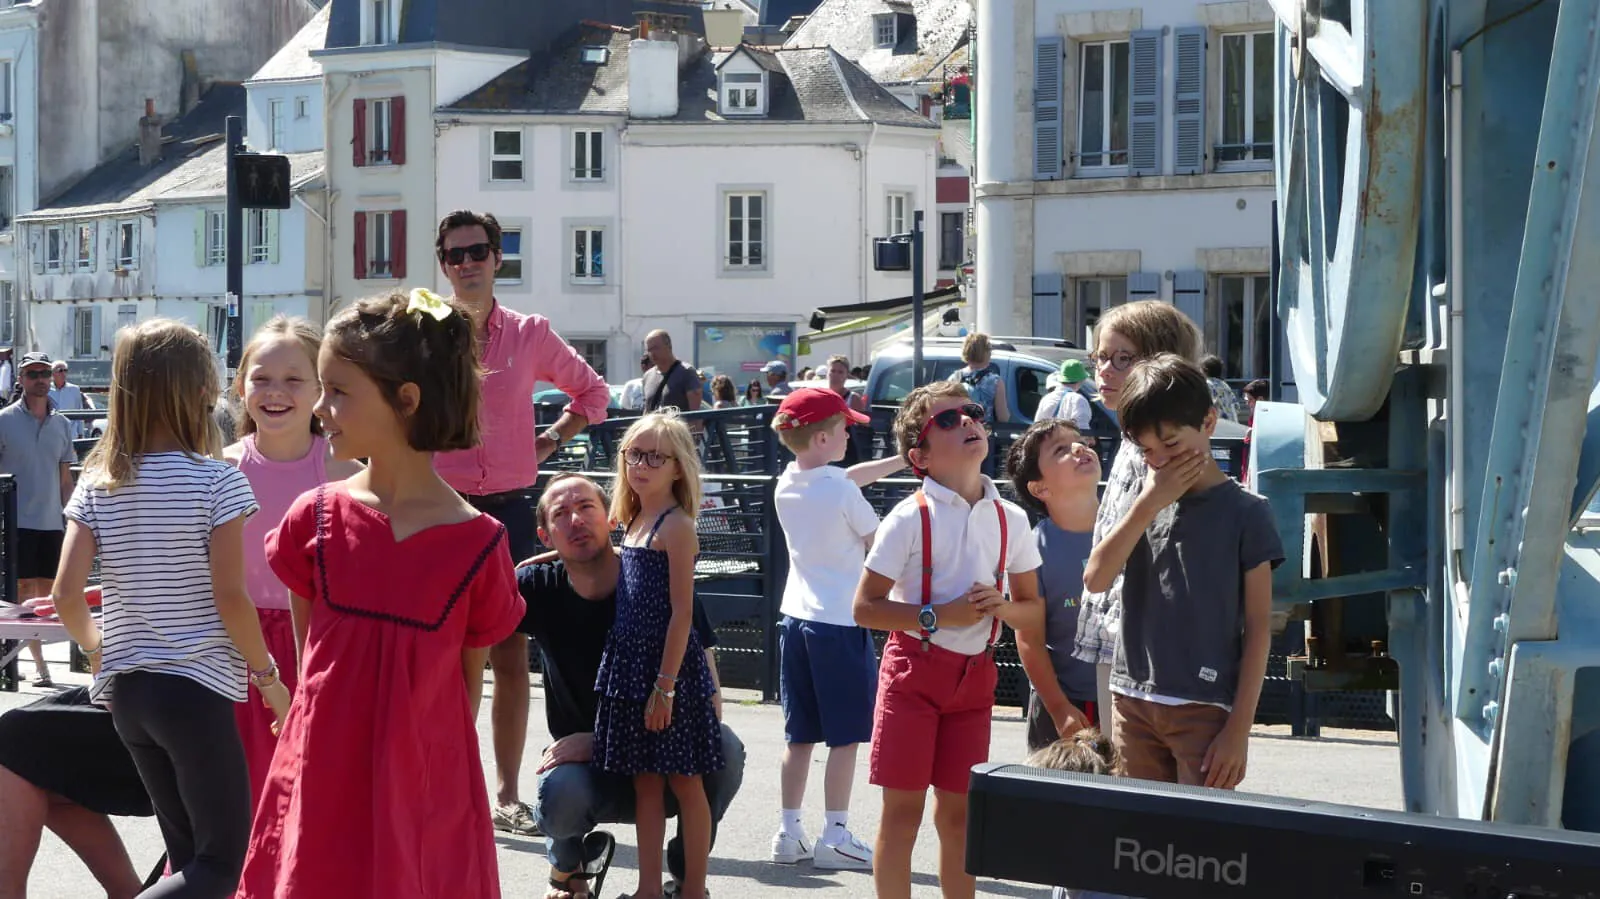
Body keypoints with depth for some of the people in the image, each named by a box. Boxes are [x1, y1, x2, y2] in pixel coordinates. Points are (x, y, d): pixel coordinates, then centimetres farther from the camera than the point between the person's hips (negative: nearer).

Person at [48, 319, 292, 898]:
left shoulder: (97, 485, 2)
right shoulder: (217, 482, -11)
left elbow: (65, 595, -4)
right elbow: (229, 596, -14)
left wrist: (95, 649, 16)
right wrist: (269, 676, -2)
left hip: (125, 688, 6)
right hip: (197, 687, -6)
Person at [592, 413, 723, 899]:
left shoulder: (676, 526, -12)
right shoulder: (633, 522, 12)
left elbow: (681, 613, -16)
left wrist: (665, 686, -18)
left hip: (670, 665, -8)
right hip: (630, 663, 8)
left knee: (684, 781, 2)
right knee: (645, 781, 11)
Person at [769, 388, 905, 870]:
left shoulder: (786, 486, 6)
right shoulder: (842, 491, -15)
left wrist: (904, 459, 22)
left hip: (796, 618, 7)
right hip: (840, 622, -7)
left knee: (799, 735, 12)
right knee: (845, 737, 0)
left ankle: (788, 831, 14)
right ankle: (834, 836, 0)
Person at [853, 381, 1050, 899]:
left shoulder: (1010, 520, 3)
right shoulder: (910, 519, -10)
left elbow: (1032, 608, 11)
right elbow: (865, 607, -10)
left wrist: (1002, 607, -11)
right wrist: (938, 616, -20)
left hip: (974, 675, 4)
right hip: (914, 667, -4)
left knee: (958, 809, 10)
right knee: (903, 806, -1)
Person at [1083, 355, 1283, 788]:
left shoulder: (1245, 512, -2)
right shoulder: (1143, 499, 11)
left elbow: (1258, 628, -4)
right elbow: (1096, 578, -1)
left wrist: (1239, 728, -9)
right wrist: (1149, 503, -8)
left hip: (1204, 711, -4)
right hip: (1133, 704, 5)